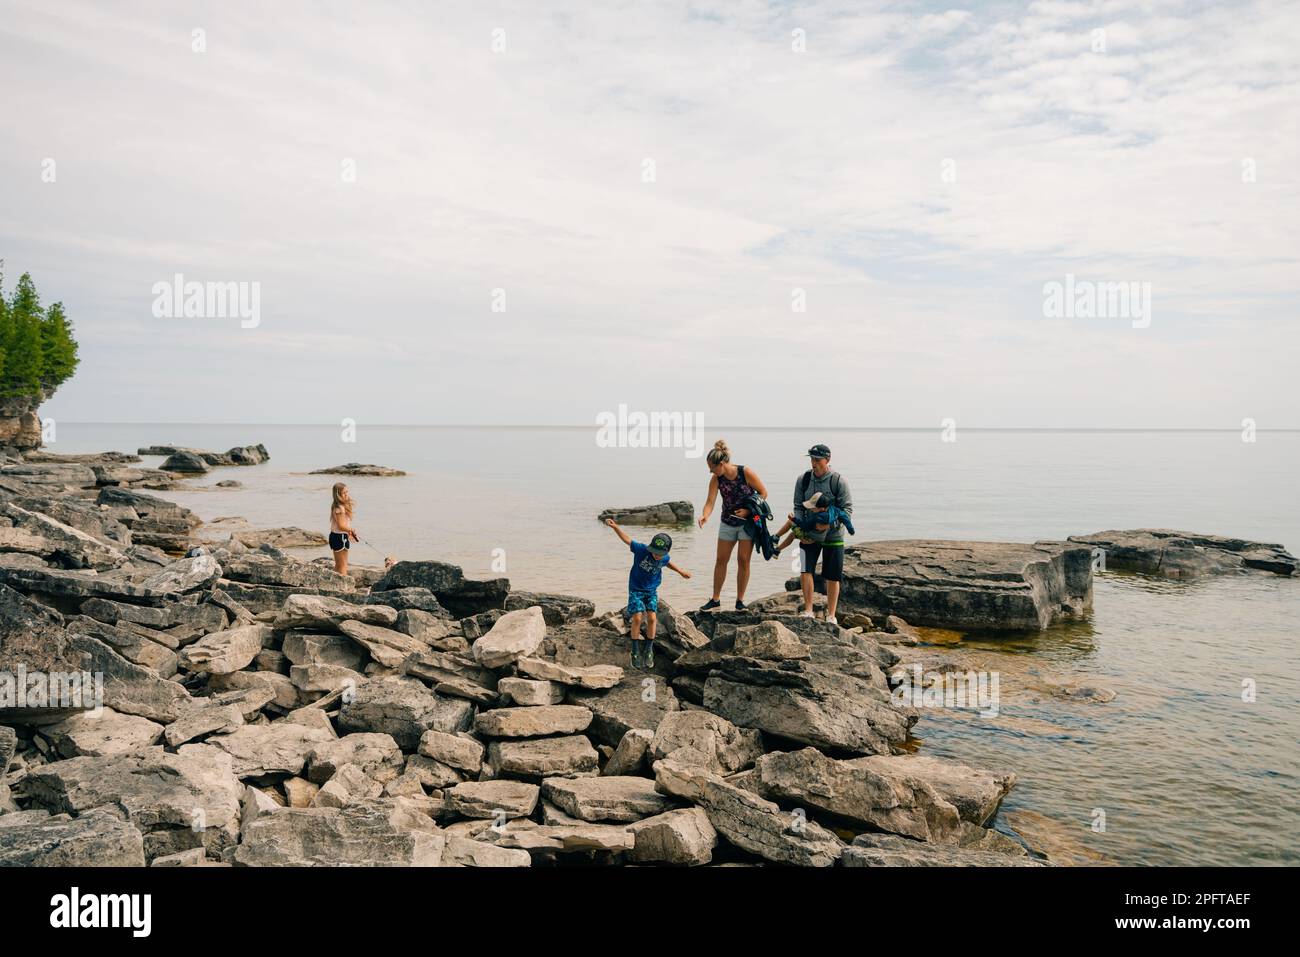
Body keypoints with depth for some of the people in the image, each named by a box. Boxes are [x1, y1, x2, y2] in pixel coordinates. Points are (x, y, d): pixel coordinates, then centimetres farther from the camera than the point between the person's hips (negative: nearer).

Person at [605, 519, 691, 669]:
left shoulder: (664, 558, -8)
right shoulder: (642, 550, -21)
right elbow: (627, 539, -21)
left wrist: (680, 572, 27)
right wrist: (615, 526, -34)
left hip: (652, 591, 3)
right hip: (636, 589, -3)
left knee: (651, 618, -10)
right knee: (637, 618, -14)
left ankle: (648, 650, 6)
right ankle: (635, 651, 0)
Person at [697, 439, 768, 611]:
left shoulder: (746, 473, -20)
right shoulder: (716, 479, -10)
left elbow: (763, 492, -10)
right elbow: (710, 502, -17)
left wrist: (748, 510, -20)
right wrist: (705, 515, -39)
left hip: (748, 521, -4)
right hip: (728, 522, 4)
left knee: (743, 560, -2)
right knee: (721, 559, 5)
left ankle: (740, 600, 9)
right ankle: (715, 599, 14)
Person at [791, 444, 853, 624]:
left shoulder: (838, 481, -12)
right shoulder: (803, 480, -3)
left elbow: (847, 509, -11)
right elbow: (798, 507, 4)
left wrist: (830, 524, -24)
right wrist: (801, 529, -8)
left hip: (833, 535, -2)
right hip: (809, 535, 2)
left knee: (832, 577, 6)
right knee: (805, 570, -13)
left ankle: (831, 615, 19)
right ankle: (808, 611, -3)